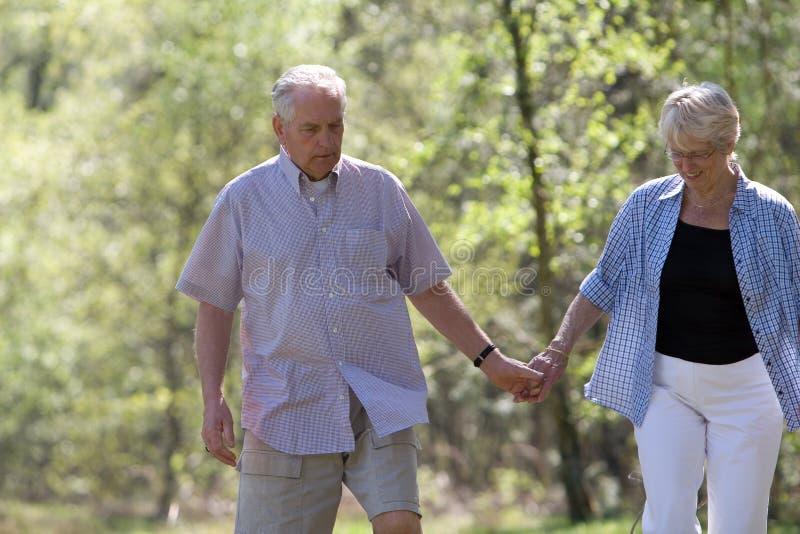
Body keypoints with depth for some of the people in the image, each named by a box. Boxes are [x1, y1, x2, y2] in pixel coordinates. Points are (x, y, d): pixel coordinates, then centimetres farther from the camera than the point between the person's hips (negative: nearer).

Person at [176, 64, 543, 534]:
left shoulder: (381, 190, 8)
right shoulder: (243, 200, 4)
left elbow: (427, 288, 16)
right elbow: (215, 306, 6)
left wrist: (491, 361, 12)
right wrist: (213, 401, -4)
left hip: (378, 402, 1)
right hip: (288, 407, 0)